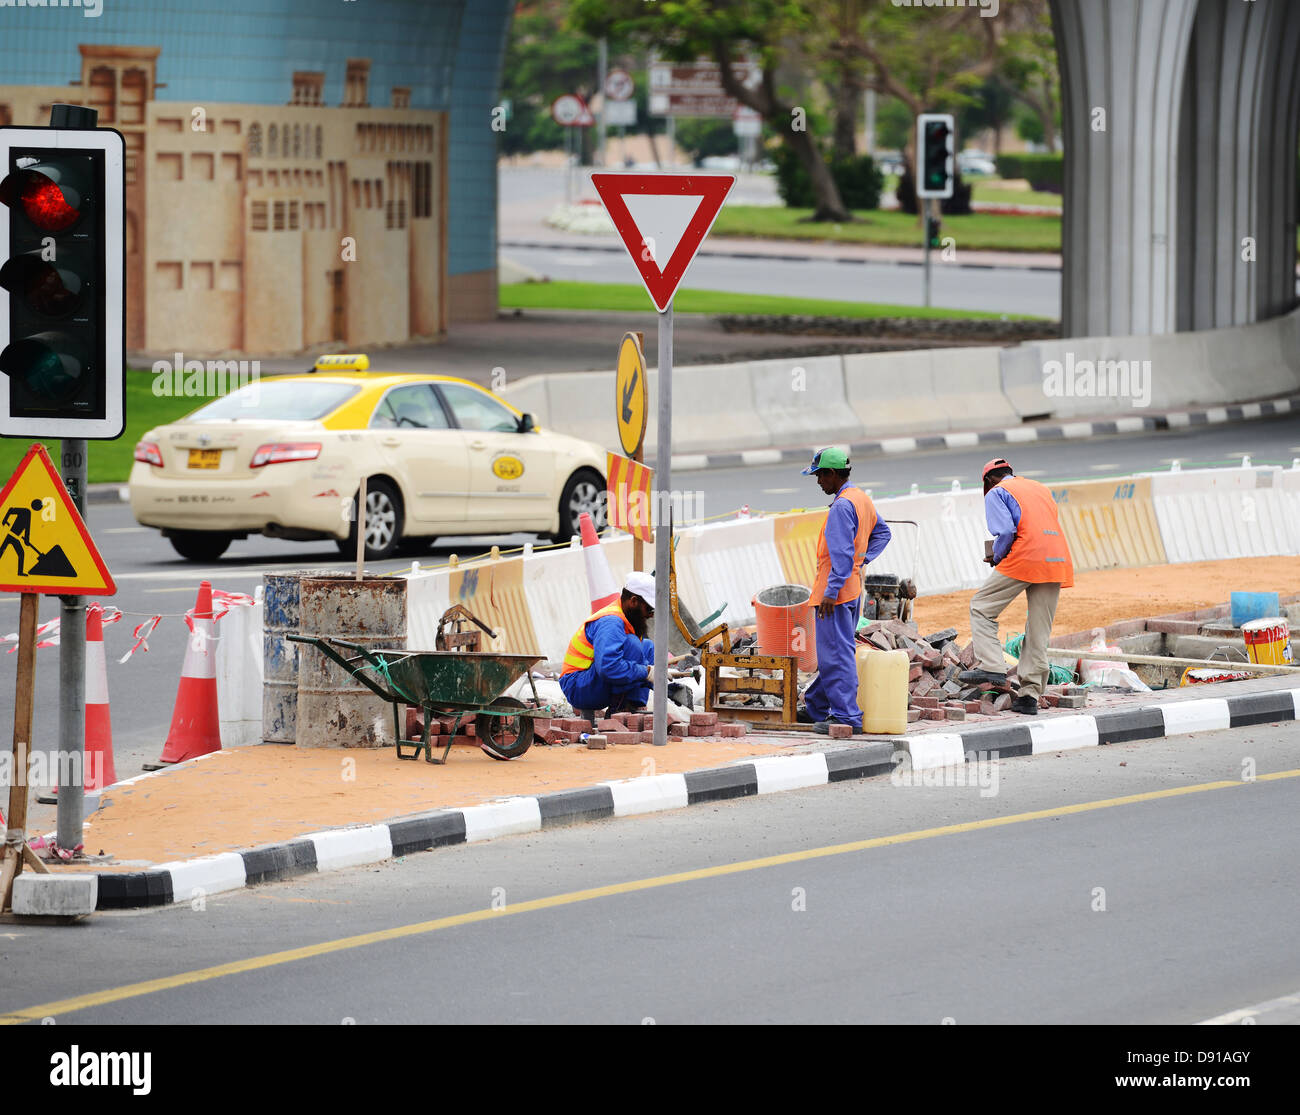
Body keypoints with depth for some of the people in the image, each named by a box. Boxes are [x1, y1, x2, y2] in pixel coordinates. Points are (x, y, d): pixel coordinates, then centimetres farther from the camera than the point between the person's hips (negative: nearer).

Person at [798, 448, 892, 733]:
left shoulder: (842, 506, -19)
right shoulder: (862, 499, 13)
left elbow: (842, 553, -24)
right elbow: (882, 532, 25)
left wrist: (831, 592, -23)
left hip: (836, 589, -11)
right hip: (853, 587, 11)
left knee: (836, 653, -8)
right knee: (836, 651, 18)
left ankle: (846, 716, -9)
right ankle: (815, 708, 28)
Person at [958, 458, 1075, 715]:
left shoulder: (997, 493, 6)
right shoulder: (1041, 490, 27)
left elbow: (1005, 531, -10)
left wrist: (996, 558, 7)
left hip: (1024, 559, -6)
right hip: (1058, 560, 6)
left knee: (982, 608, 7)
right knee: (1039, 630, 7)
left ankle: (991, 666, -7)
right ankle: (1030, 694, 5)